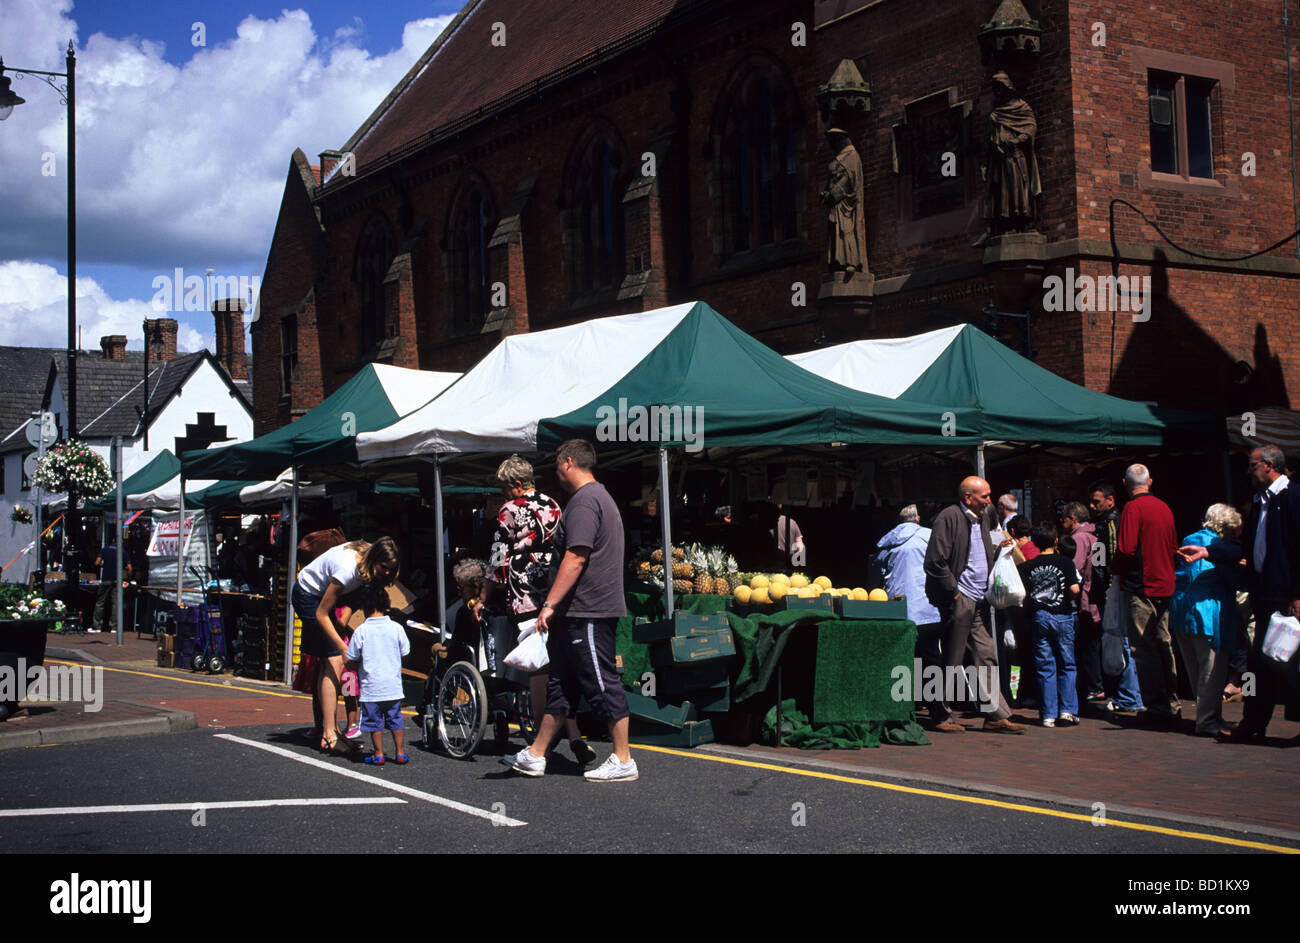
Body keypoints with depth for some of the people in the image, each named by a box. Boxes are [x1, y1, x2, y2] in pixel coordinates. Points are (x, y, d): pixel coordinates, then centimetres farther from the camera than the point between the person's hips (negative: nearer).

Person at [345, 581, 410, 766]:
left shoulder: (361, 631, -10)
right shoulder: (396, 628, -3)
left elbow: (351, 663, -6)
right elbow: (405, 653, 7)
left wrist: (360, 668, 15)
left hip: (371, 687, -2)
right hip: (393, 685, 3)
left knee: (374, 721, 9)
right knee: (395, 718, 14)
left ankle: (378, 754, 12)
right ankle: (400, 752, 17)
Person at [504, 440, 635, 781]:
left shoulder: (584, 501, -15)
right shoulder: (599, 497, 20)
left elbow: (575, 559, -23)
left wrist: (550, 604, -22)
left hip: (588, 613, -11)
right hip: (576, 614, 11)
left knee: (603, 685, -4)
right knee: (561, 684, 13)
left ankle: (623, 761, 3)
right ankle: (535, 756, 19)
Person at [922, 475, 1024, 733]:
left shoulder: (984, 517, 15)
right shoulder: (949, 517, -11)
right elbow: (935, 562, -18)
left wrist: (1000, 550, 8)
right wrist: (954, 592, -14)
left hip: (979, 600, 8)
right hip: (959, 599, -8)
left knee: (986, 658, 8)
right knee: (952, 661, -1)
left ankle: (997, 716, 12)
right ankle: (943, 718, 8)